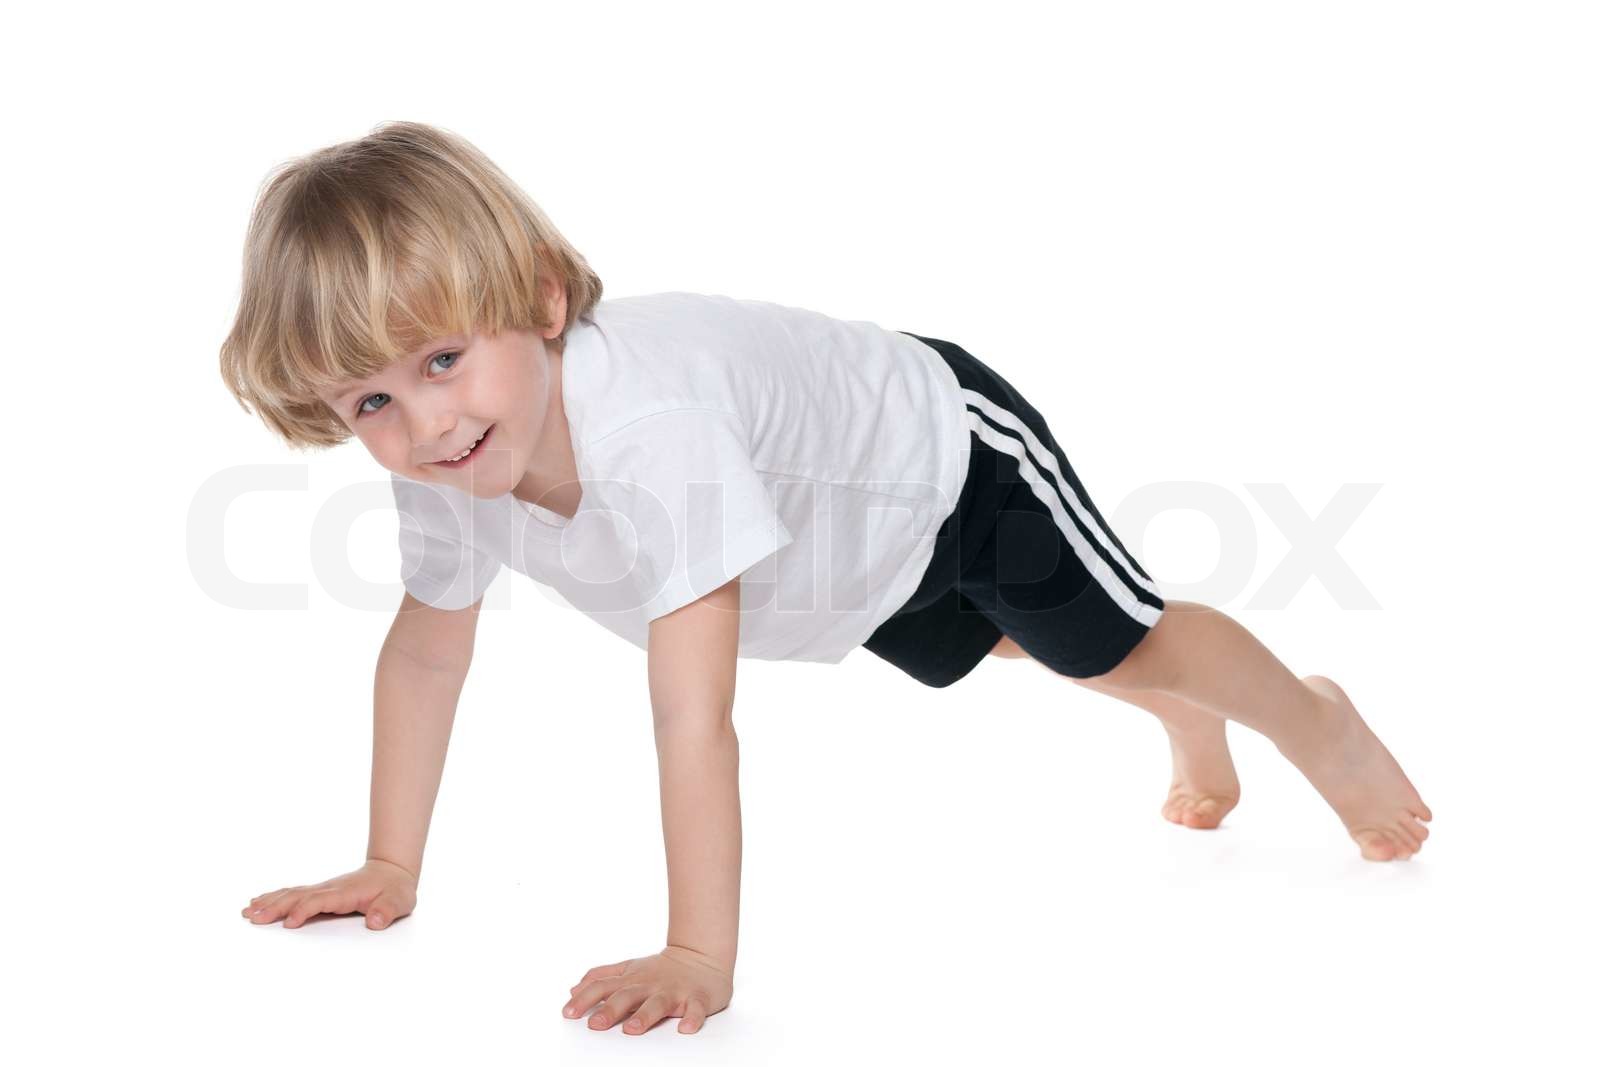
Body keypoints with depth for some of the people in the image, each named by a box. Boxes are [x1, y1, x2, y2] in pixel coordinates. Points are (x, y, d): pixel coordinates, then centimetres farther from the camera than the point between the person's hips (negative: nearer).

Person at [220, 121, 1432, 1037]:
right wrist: (390, 870, -8)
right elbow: (427, 652, -9)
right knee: (976, 644, 33)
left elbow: (695, 719, -51)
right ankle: (1187, 728, 65)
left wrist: (698, 960, -52)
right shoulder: (446, 465, -26)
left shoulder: (650, 427, -49)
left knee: (1125, 641, 13)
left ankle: (1318, 722, 47)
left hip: (946, 444, -8)